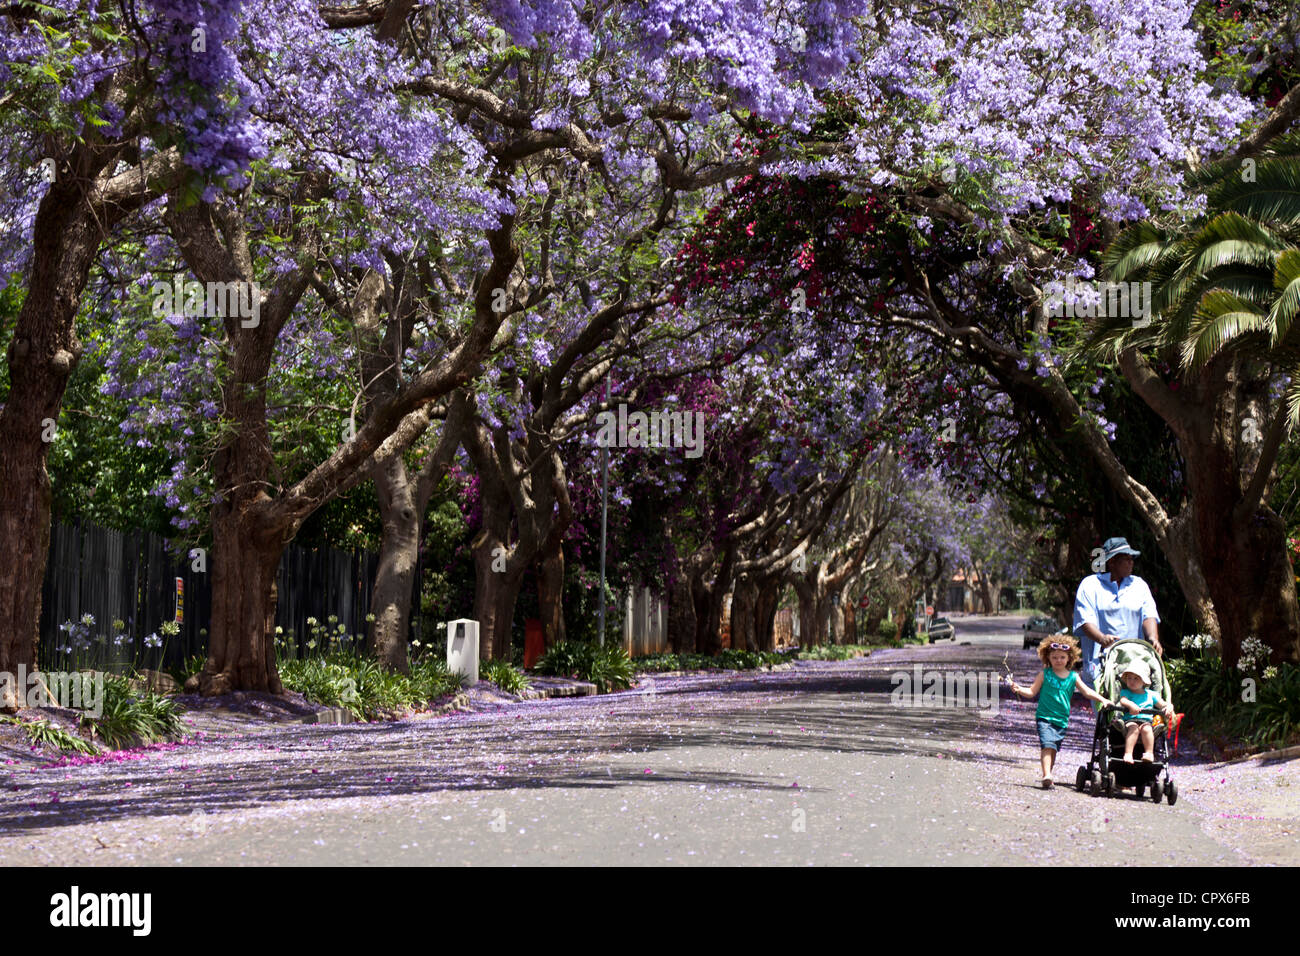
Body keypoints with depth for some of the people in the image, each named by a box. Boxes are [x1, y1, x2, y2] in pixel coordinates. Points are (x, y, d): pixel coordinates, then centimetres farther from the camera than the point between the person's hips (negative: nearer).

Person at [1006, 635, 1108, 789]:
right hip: (1044, 717, -4)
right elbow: (1032, 692, 4)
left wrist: (1103, 700, -1)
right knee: (1047, 745, -21)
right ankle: (1046, 776, -30)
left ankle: (1048, 776, 23)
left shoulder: (1073, 677, 7)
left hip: (1062, 720, 4)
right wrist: (1019, 690, -14)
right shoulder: (1045, 674, 1)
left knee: (1054, 748, 10)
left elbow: (1087, 692, 10)